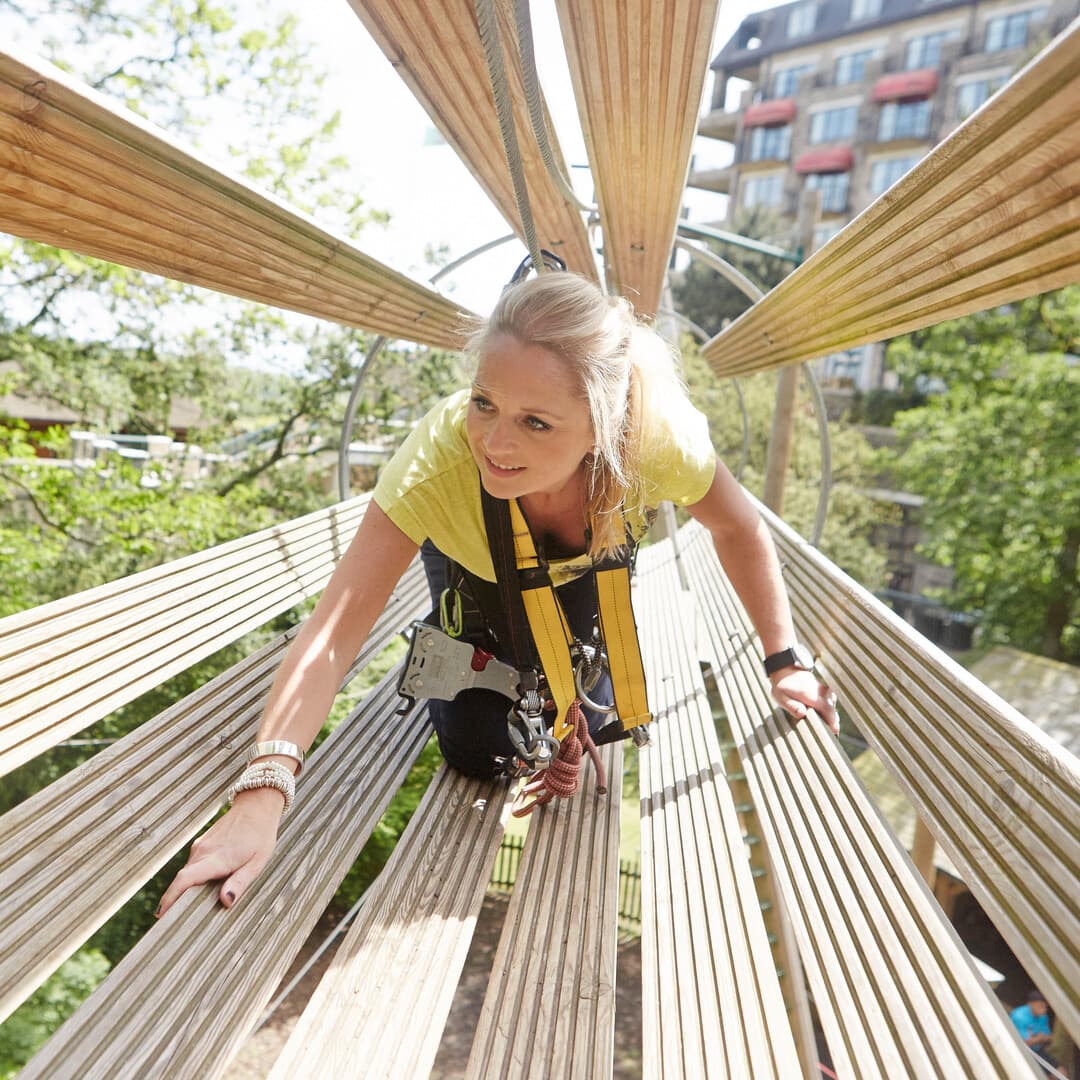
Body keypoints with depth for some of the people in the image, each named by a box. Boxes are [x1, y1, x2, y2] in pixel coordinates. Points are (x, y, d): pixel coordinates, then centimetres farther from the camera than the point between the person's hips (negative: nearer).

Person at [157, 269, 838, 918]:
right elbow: (339, 623, -44)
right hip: (475, 576, -1)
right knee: (477, 750, -4)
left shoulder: (656, 438, -40)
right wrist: (263, 794, -52)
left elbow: (739, 530, -19)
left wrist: (786, 661, -18)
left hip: (585, 572, 2)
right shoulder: (440, 453, -44)